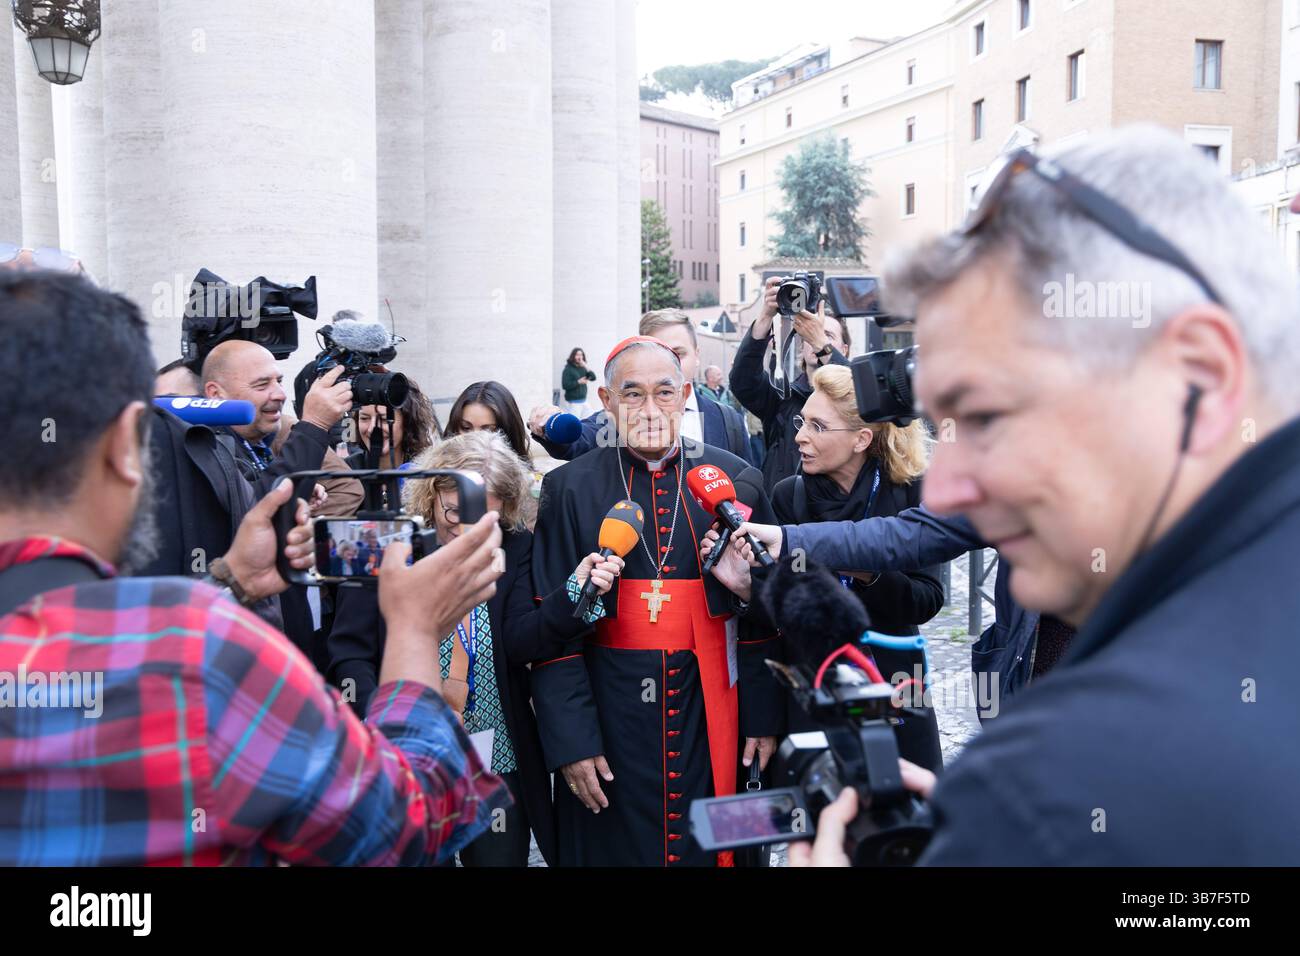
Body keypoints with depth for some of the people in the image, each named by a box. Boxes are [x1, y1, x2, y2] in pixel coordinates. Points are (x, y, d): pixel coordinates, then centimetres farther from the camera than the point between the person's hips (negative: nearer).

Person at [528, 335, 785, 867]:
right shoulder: (569, 489, -2)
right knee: (615, 846, 9)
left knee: (708, 844, 9)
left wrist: (764, 719, 2)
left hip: (711, 720, 1)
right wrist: (571, 739, -7)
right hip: (608, 721, -1)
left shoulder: (736, 481, 2)